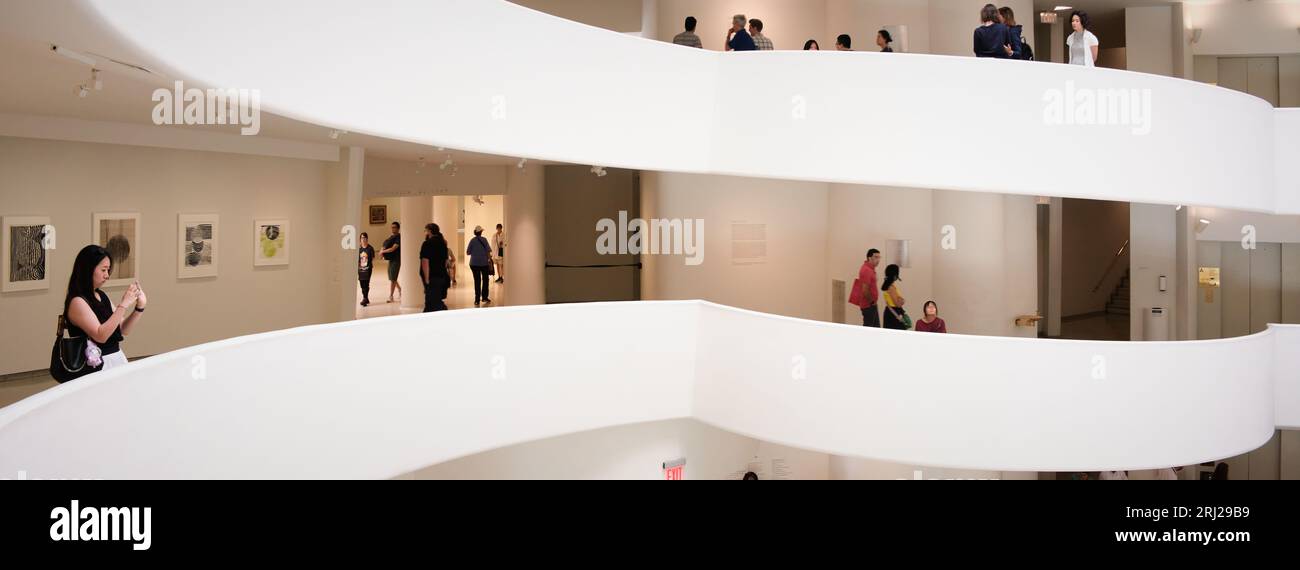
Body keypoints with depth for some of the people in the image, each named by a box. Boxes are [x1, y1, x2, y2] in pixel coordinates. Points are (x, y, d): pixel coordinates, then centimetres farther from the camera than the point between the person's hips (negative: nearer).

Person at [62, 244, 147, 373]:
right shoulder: (77, 302, -12)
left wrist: (139, 307, 1)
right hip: (99, 366, -7)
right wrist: (123, 305, -22)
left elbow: (122, 330, 14)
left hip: (117, 358, 7)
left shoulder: (102, 296, 11)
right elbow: (100, 335, -21)